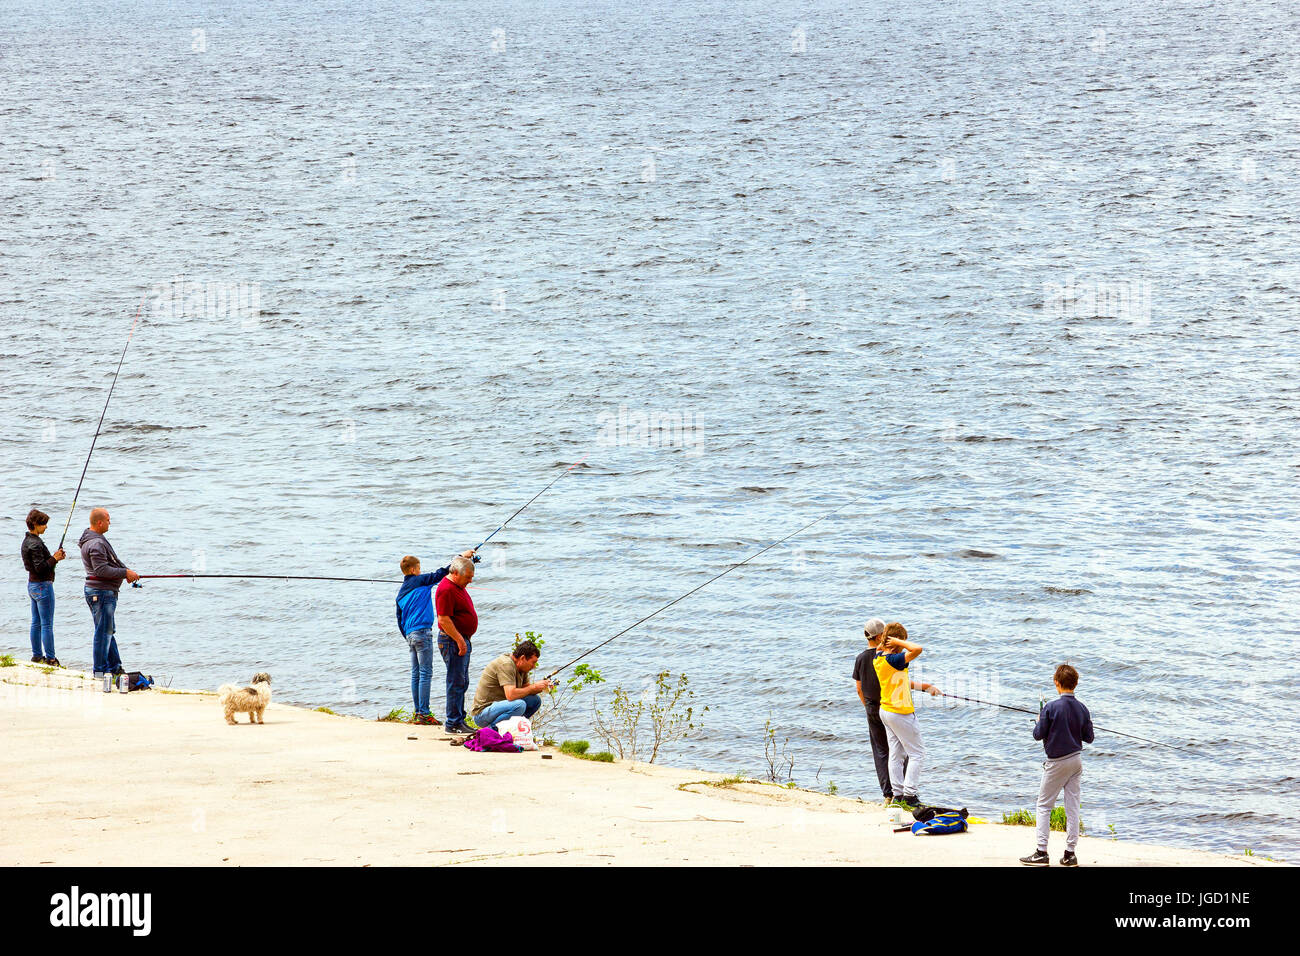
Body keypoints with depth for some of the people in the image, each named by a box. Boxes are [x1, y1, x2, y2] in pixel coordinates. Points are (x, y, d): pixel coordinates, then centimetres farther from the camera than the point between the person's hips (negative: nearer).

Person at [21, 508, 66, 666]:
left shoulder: (27, 541, 10)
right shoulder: (35, 544, -20)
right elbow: (40, 568, -24)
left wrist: (54, 557, 6)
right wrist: (54, 558, -11)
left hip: (32, 585, 10)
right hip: (42, 585, -10)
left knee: (36, 623, 15)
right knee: (47, 624, -5)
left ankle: (37, 655, 20)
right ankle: (50, 658, -3)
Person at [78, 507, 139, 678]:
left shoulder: (90, 539, 14)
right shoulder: (96, 544, -20)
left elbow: (109, 563, 20)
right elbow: (102, 570, -25)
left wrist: (125, 572, 9)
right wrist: (125, 572, -17)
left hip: (105, 592, 11)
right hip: (102, 592, -11)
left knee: (109, 631, 18)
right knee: (104, 631, -5)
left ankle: (114, 666, 26)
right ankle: (100, 670, -1)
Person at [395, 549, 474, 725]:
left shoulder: (401, 592, 16)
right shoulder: (420, 581, -4)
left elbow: (399, 619, 20)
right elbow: (440, 574, -6)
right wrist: (461, 557, 0)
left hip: (410, 635, 8)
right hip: (422, 631, -8)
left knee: (416, 674, 11)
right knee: (425, 673, -7)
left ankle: (418, 712, 12)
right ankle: (424, 713, -11)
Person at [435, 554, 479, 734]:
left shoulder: (459, 587, 16)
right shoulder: (446, 589, -18)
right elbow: (444, 620, -23)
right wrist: (459, 640, -23)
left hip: (462, 640, 11)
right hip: (452, 640, -11)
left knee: (462, 683, 13)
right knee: (456, 683, -9)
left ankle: (459, 720, 19)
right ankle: (453, 724, -7)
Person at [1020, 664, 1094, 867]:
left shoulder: (1051, 708, -17)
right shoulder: (1082, 709, 0)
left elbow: (1038, 735, -13)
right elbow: (1088, 737, 6)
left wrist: (1039, 722, 7)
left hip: (1057, 762, -5)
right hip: (1076, 759, 5)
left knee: (1044, 805, 3)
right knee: (1072, 806, 7)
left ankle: (1042, 853, -2)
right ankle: (1070, 854, 6)